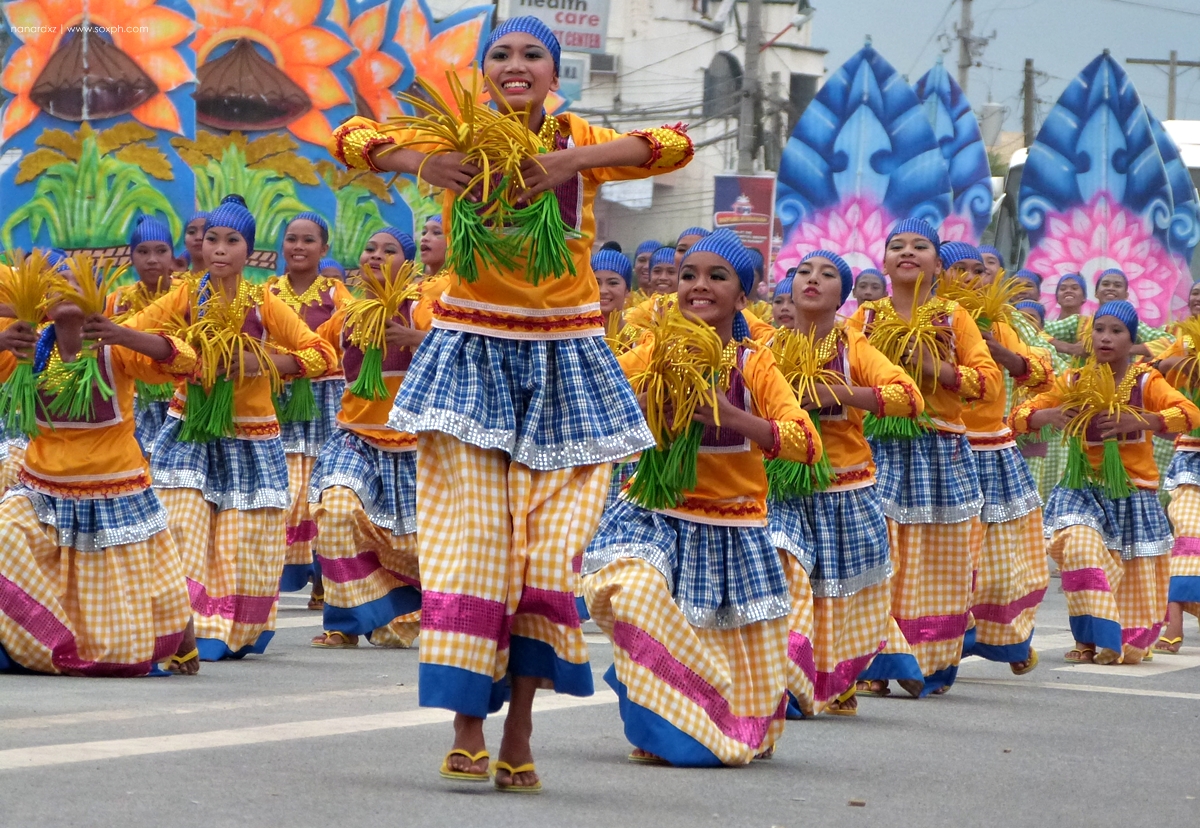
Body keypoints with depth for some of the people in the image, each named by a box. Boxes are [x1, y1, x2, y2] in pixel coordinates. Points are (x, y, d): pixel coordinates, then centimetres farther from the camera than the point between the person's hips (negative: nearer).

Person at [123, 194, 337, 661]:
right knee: (182, 531, -12)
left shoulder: (264, 305, -3)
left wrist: (262, 363, -19)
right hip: (190, 433, 0)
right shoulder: (186, 298, -2)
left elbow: (323, 355, -6)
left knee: (244, 544, 1)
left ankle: (237, 633, 16)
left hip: (250, 440, 0)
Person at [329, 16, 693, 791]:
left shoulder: (581, 141, 1)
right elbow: (351, 138, -3)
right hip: (472, 357, -1)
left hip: (566, 366, 1)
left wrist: (572, 161, -25)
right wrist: (422, 164, -22)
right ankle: (468, 730, -3)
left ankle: (520, 734, 8)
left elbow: (675, 145, -13)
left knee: (550, 546, -1)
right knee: (471, 538, -7)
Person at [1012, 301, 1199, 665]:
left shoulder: (1145, 381, -5)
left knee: (1135, 582, 4)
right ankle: (1094, 640, -17)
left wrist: (1140, 420, -36)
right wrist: (1048, 415, -23)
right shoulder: (1075, 382, 1)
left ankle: (1129, 644, 33)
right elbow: (1019, 415, 0)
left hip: (1134, 495, 0)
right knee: (1078, 545, -27)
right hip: (1086, 490, 1)